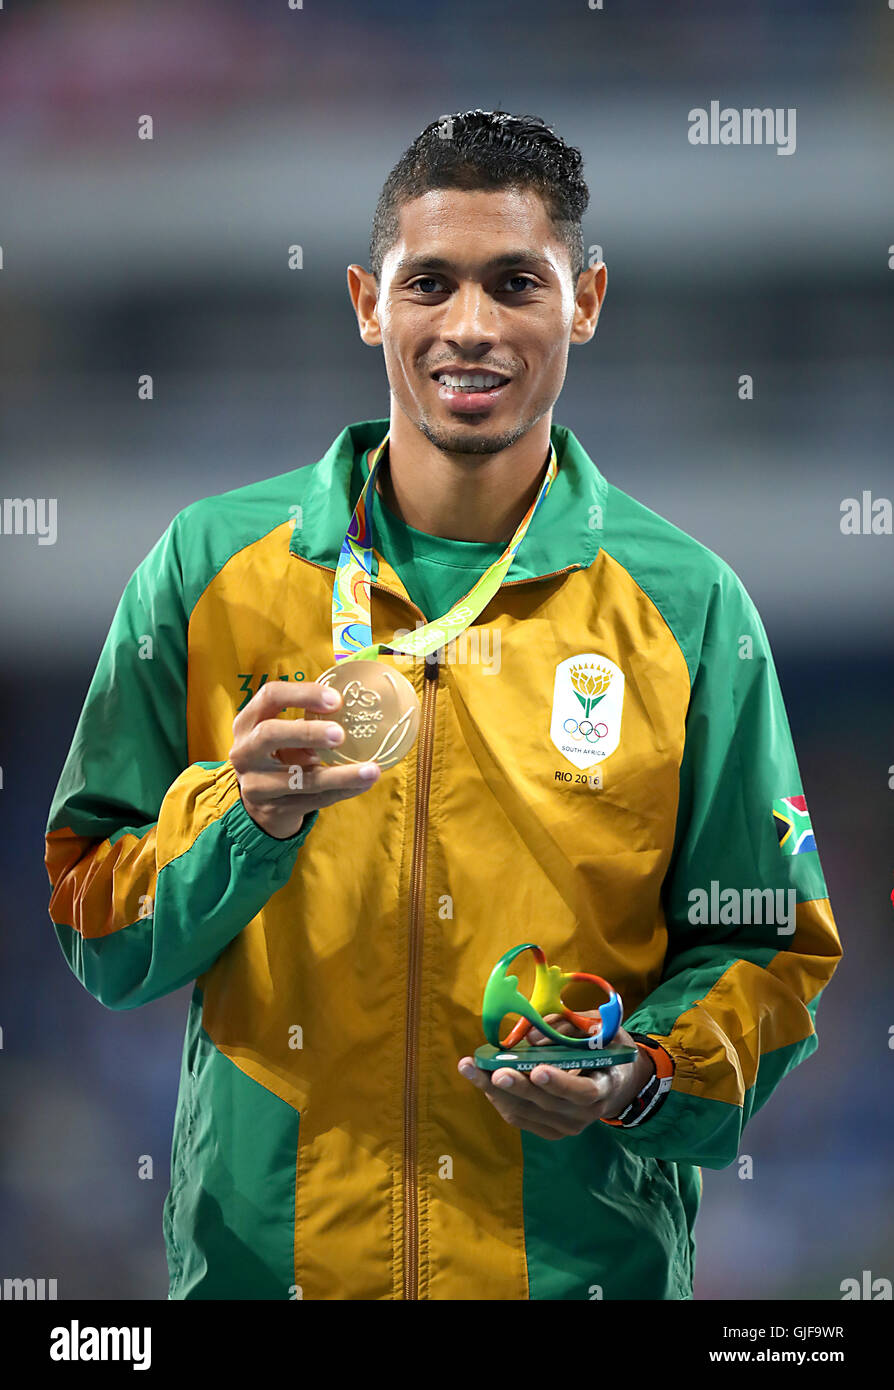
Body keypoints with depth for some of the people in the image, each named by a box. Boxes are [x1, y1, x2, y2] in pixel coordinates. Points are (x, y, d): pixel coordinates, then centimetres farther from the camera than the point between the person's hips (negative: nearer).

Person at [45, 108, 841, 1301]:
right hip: (264, 1248, 1)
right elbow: (98, 939, 0)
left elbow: (770, 953, 3)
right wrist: (240, 815, -17)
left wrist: (645, 1079, -15)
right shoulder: (211, 569, -1)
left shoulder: (686, 608, -2)